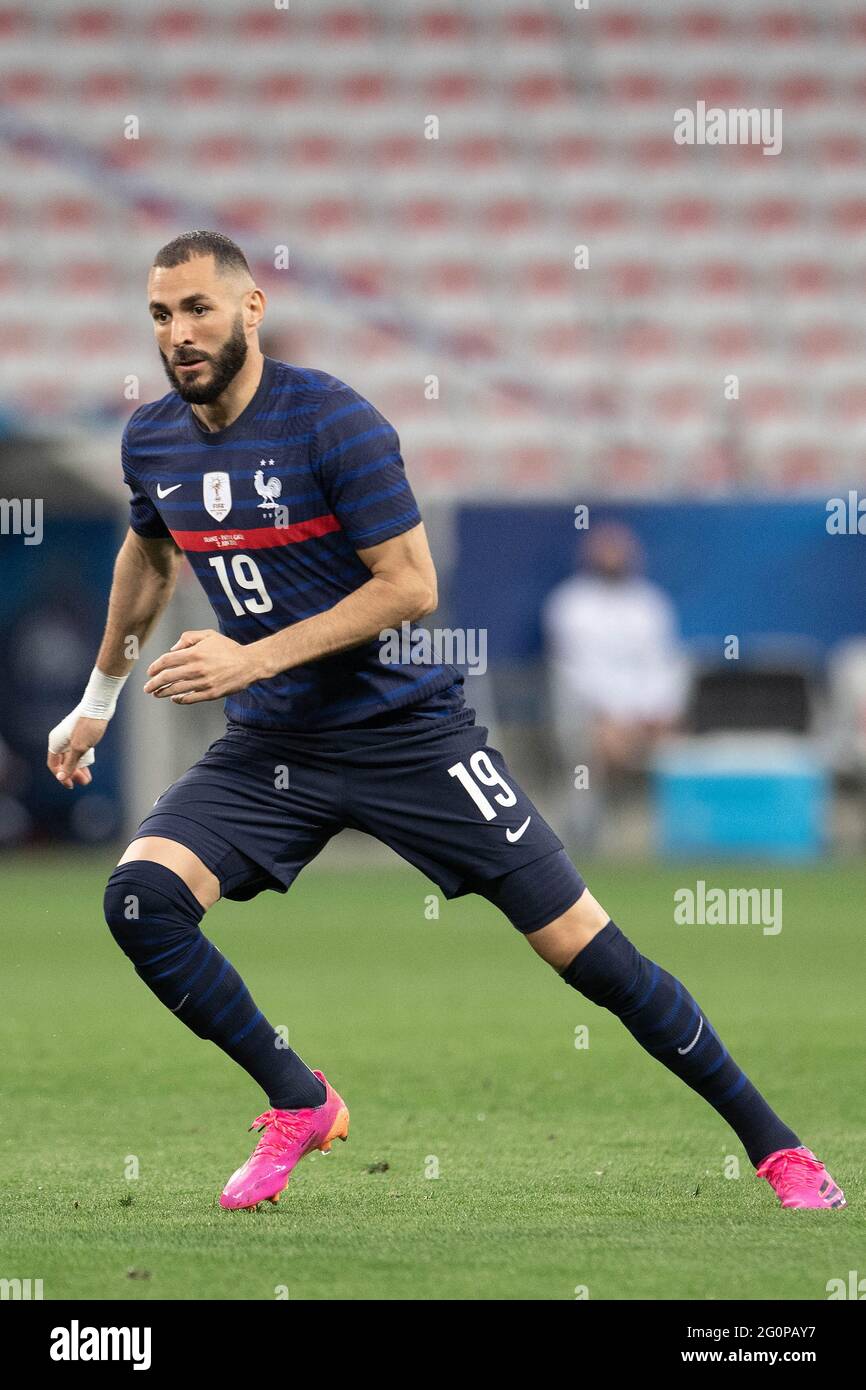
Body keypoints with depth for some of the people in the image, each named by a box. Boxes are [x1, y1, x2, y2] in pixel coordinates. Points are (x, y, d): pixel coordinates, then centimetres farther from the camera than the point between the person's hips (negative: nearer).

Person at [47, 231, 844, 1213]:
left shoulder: (330, 420, -17)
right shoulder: (151, 441, 1)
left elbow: (411, 586, -17)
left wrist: (256, 657, -23)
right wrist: (98, 700, 30)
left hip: (403, 728, -5)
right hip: (268, 745, 5)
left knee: (580, 944, -5)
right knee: (140, 898, -20)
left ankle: (771, 1142, 8)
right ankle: (299, 1106, -1)